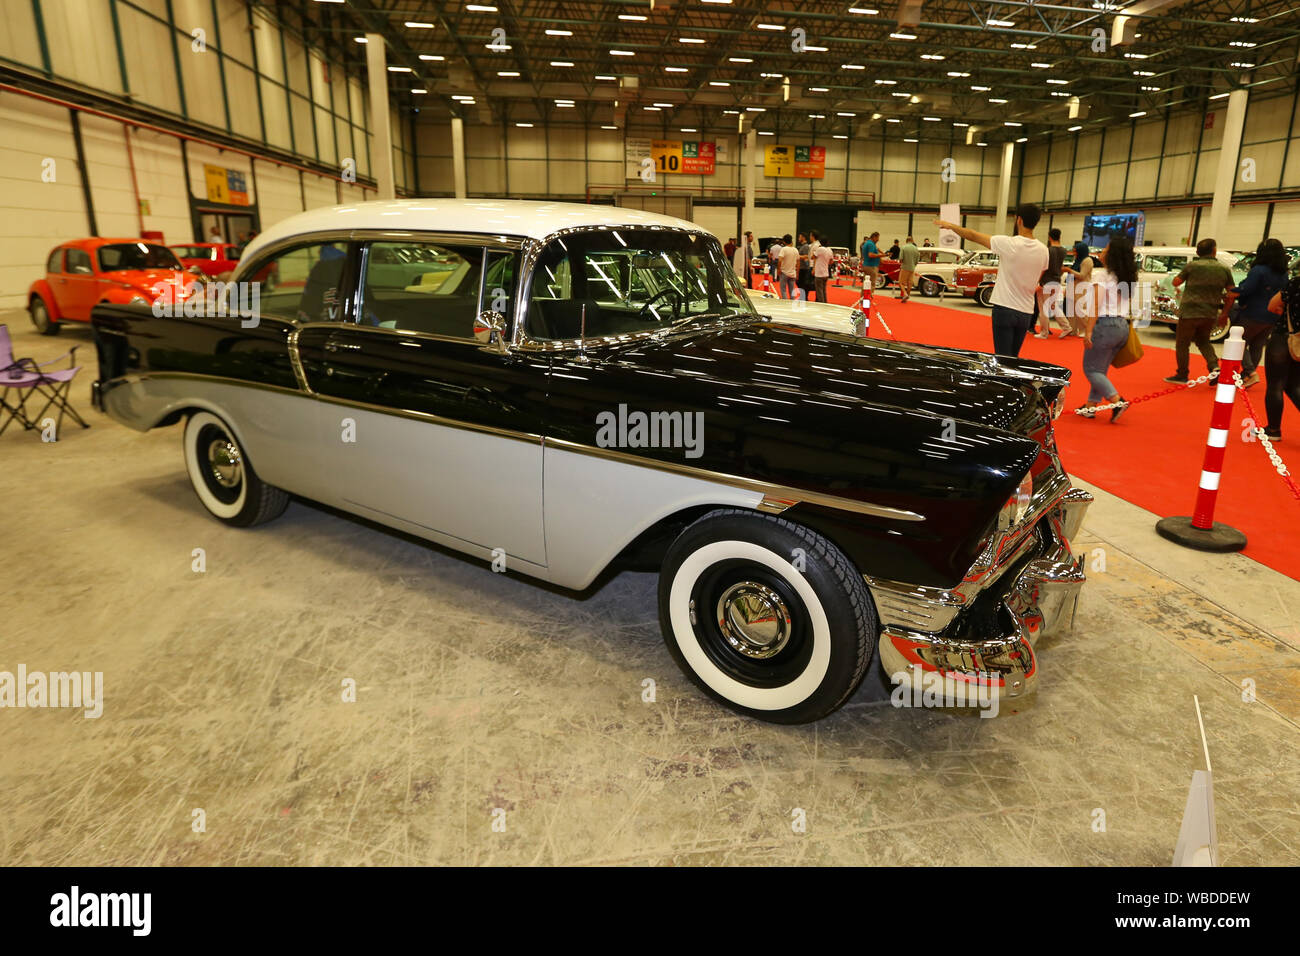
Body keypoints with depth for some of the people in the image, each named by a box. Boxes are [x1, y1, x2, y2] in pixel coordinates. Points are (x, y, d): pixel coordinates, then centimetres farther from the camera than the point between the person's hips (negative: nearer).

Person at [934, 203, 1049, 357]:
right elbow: (1036, 283, 12)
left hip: (1005, 308, -5)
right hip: (1026, 313, 5)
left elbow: (973, 235, -3)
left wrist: (950, 225, 11)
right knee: (1014, 358, 14)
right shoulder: (1043, 250, 3)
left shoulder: (1007, 243, -13)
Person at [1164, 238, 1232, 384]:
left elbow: (1175, 282, 2)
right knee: (1203, 340, 24)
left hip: (1190, 312, -4)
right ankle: (1214, 366, 5)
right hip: (1210, 314, 4)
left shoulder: (1192, 266, -8)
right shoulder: (1224, 269, 4)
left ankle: (1182, 375, 12)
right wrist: (1225, 312, 18)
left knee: (1182, 344, 8)